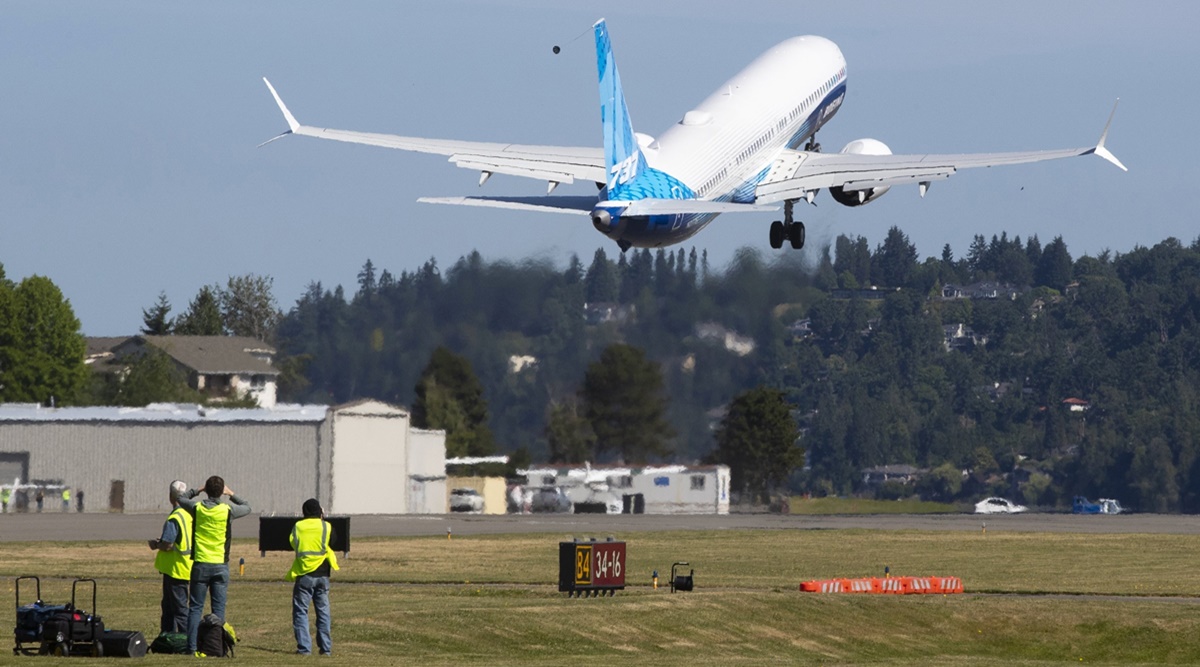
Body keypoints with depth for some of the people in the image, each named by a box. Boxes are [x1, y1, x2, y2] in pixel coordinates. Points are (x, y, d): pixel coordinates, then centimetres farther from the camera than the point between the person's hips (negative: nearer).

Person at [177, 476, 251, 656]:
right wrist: (232, 494, 19)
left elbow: (181, 499, 17)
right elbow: (247, 507, 12)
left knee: (195, 608, 5)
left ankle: (192, 646, 0)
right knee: (219, 608, 3)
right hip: (220, 565, -1)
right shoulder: (227, 510, -8)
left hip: (200, 564, 1)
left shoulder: (197, 507, -5)